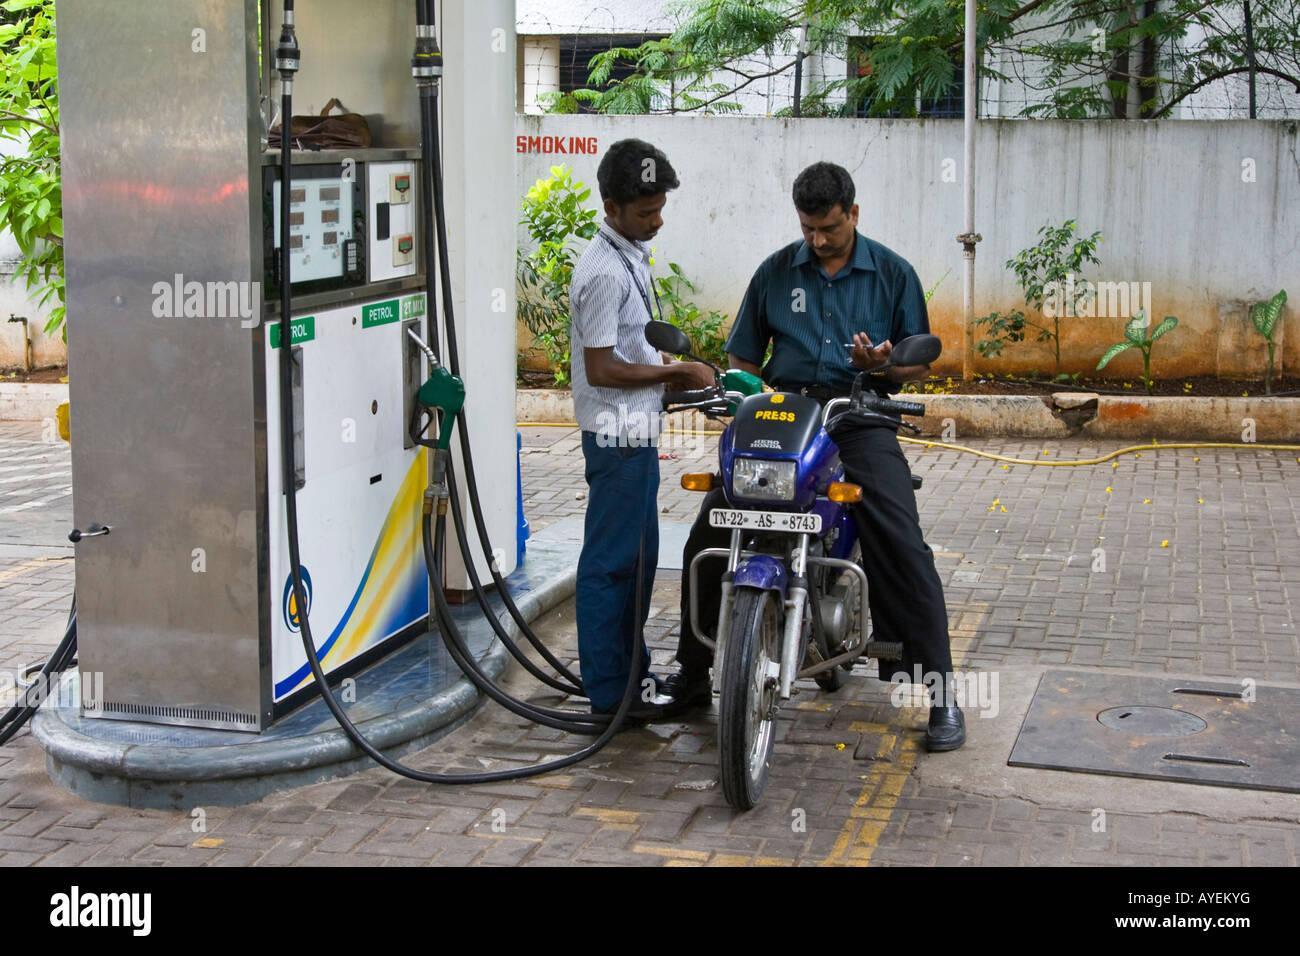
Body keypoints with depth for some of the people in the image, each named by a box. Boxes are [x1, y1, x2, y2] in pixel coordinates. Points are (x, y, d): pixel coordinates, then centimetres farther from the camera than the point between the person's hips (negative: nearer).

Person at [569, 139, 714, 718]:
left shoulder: (631, 256, 12)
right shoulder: (604, 271, -20)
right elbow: (602, 369, -22)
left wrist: (674, 379, 11)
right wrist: (676, 372, -15)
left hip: (636, 431, 10)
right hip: (617, 435, -10)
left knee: (638, 555, 17)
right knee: (611, 561, -3)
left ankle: (632, 669, 28)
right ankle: (608, 690, 5)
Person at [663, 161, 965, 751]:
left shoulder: (892, 274, 9)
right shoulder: (775, 272, 13)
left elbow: (919, 363, 10)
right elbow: (743, 357, 18)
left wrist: (884, 364, -12)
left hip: (860, 418, -2)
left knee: (902, 547, -19)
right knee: (709, 534, -10)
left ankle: (940, 694, -11)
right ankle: (690, 679, 5)